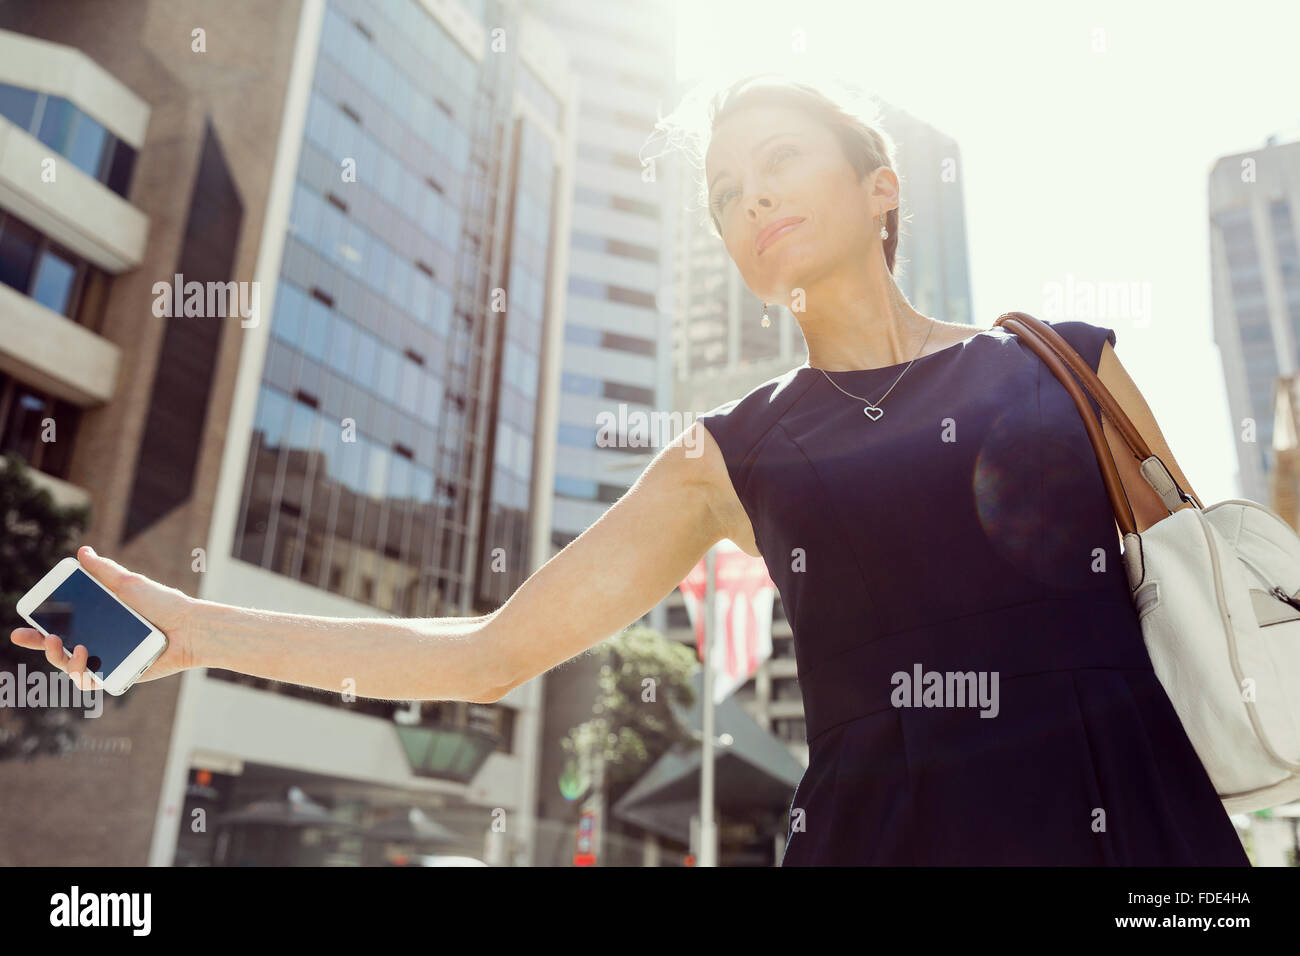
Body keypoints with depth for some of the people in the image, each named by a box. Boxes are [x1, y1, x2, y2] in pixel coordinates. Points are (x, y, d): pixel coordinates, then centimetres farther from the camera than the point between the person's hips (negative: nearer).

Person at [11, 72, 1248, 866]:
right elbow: (487, 653, 5)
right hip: (882, 828, -1)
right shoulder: (731, 457, 6)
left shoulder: (1075, 363, 7)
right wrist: (202, 628, 1)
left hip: (1141, 815, 2)